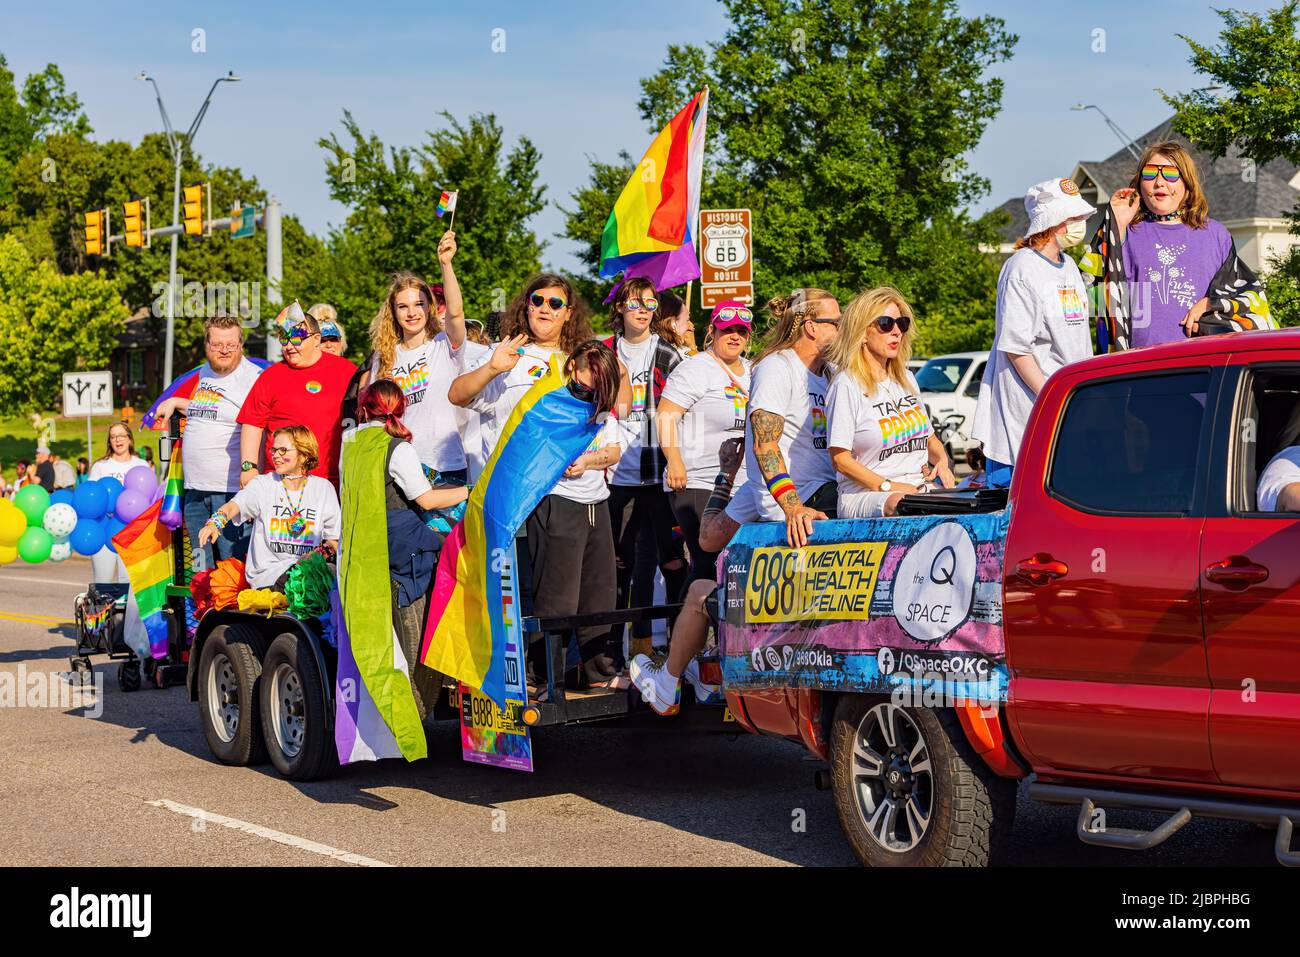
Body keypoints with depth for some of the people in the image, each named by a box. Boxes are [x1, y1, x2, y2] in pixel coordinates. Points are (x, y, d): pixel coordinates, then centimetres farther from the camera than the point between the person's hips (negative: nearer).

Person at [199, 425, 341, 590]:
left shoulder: (323, 488, 9)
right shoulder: (263, 485, 4)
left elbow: (335, 539, 12)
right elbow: (234, 505, -15)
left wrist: (325, 550, -11)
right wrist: (215, 523, -36)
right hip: (267, 573, -2)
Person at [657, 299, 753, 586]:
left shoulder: (751, 372, 17)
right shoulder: (696, 369, -6)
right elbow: (666, 415, -13)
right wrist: (675, 462, -20)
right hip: (698, 485, -7)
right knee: (708, 563, -13)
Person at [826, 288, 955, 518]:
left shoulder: (907, 379, 19)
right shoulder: (847, 385, -5)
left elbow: (930, 438, 29)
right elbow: (840, 459, -9)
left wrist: (942, 461, 6)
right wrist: (889, 487, -16)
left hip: (918, 491, 8)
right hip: (864, 495, -8)